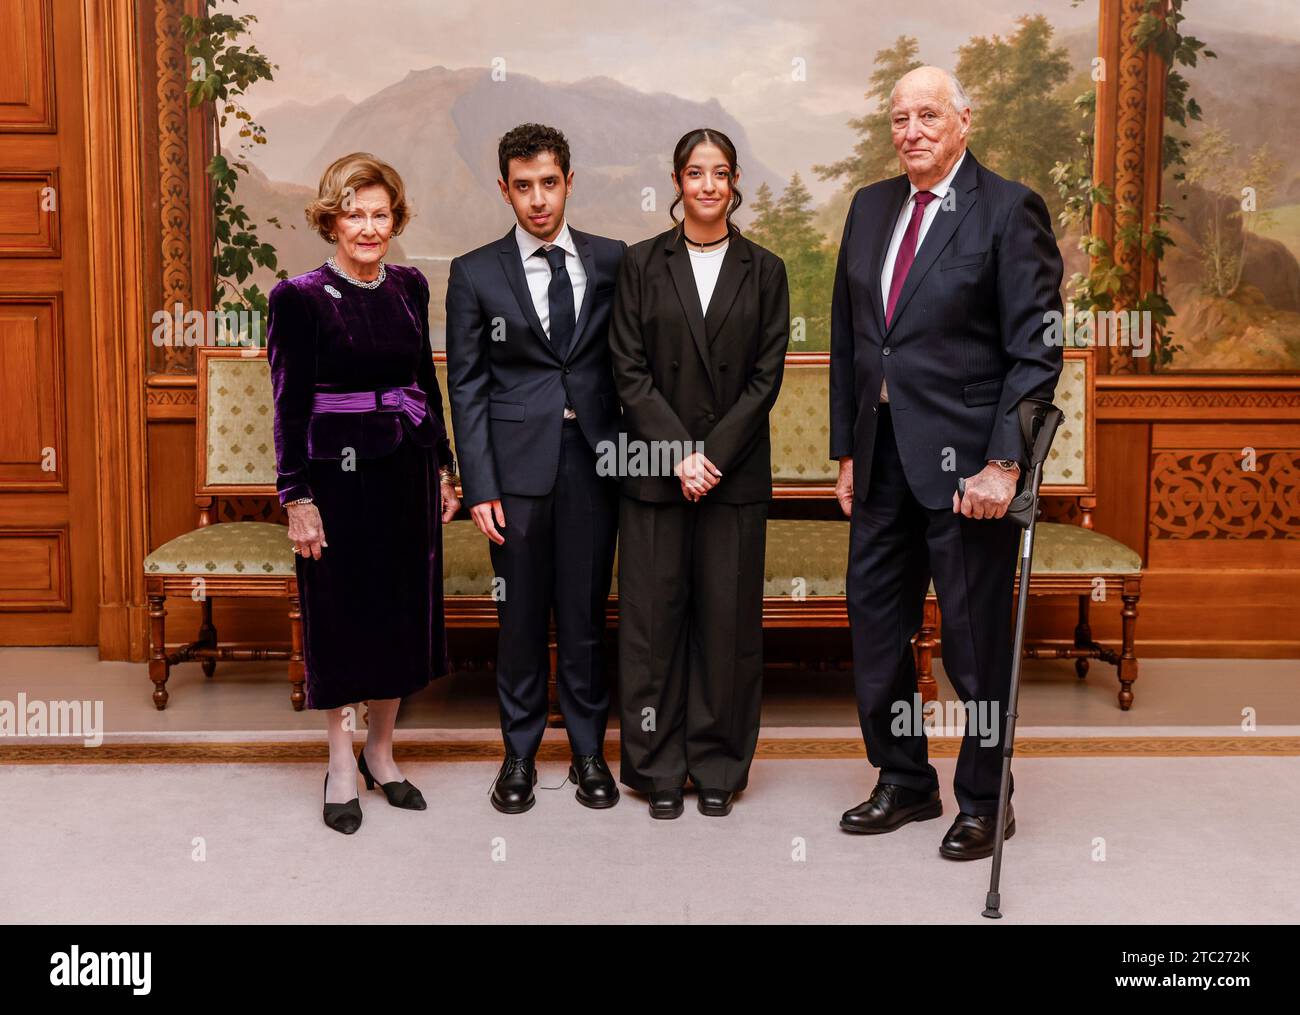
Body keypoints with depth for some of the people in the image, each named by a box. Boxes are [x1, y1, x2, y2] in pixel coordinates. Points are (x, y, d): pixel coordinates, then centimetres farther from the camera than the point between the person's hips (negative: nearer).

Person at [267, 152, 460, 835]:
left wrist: (443, 466, 13)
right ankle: (341, 767, 20)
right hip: (339, 473, -5)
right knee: (340, 613, 5)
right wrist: (296, 498, -12)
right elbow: (288, 405, -9)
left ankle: (381, 752, 28)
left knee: (404, 608, 11)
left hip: (409, 470, 5)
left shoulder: (409, 286, 8)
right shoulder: (300, 297, -7)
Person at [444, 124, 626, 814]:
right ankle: (520, 752, 22)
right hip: (519, 465, -1)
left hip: (594, 461, 1)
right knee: (521, 615, 7)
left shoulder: (611, 261, 6)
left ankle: (589, 750, 22)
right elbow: (466, 386, 1)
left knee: (586, 611, 8)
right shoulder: (475, 273, 2)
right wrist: (480, 486, -5)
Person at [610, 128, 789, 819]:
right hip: (654, 469, 0)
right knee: (654, 614, 2)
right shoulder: (642, 264, 5)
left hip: (735, 470, 1)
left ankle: (719, 765, 17)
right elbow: (629, 370, -1)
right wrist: (678, 452, -11)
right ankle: (658, 766, 14)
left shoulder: (763, 271, 7)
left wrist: (714, 453, -10)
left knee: (728, 617, 3)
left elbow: (766, 376, 1)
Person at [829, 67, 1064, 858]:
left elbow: (1036, 348, -11)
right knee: (876, 630, 13)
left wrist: (1003, 463, -18)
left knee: (975, 643, 5)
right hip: (882, 456, 6)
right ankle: (905, 784, 31)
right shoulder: (871, 207, 12)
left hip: (964, 459, -6)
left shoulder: (1008, 209, -7)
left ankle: (984, 804, 23)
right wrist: (846, 450, 11)